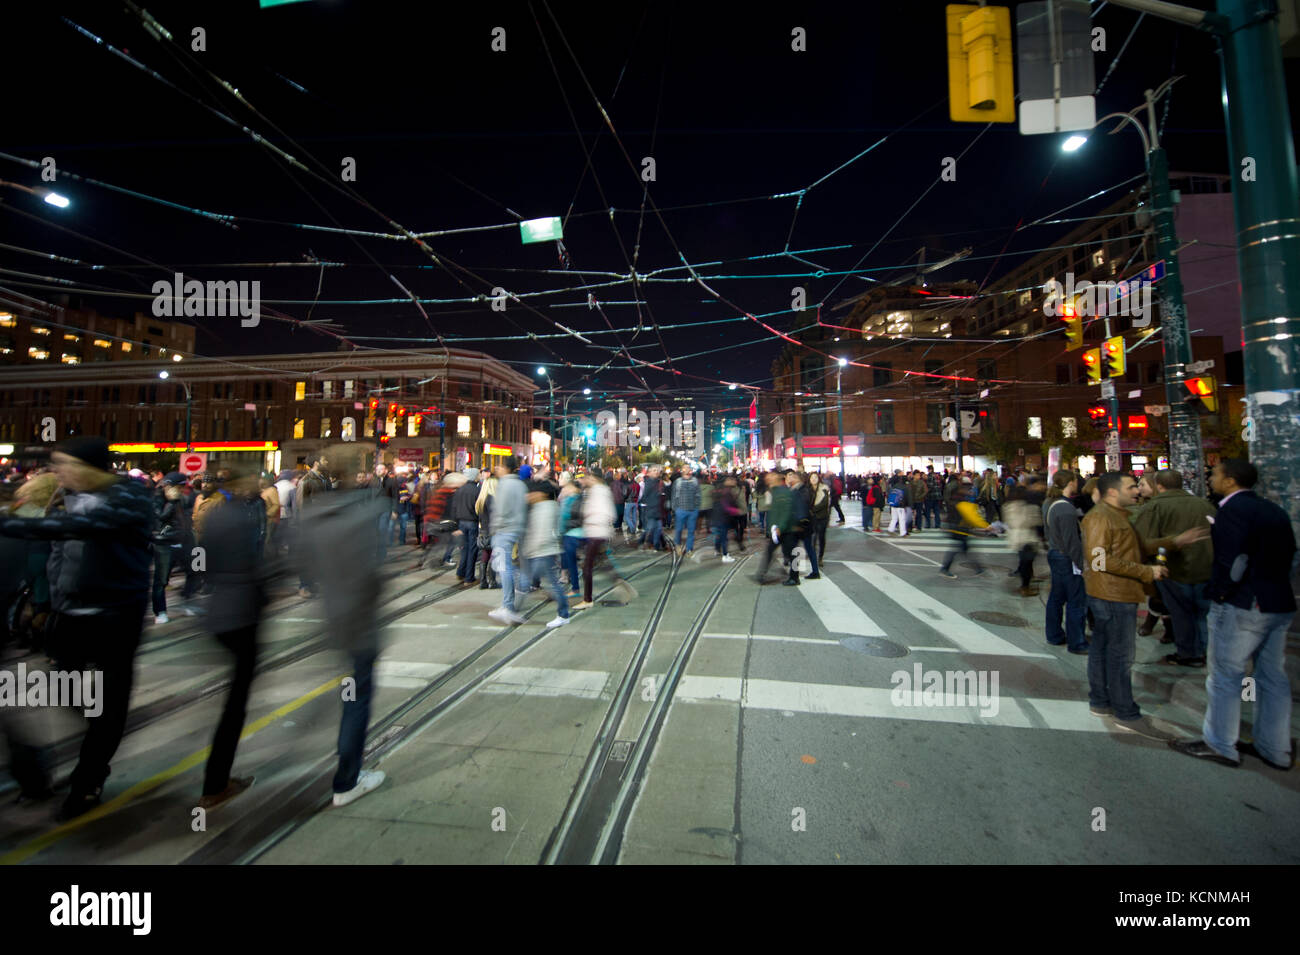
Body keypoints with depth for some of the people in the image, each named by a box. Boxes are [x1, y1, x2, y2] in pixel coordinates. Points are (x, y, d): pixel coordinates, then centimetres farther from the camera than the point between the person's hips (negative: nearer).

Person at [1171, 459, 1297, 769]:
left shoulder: (1234, 509, -16)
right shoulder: (1274, 510, 11)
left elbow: (1233, 560, -20)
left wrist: (1219, 592, -8)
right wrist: (1274, 584, 19)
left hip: (1242, 606, -9)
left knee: (1225, 676, 2)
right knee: (1273, 677, 15)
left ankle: (1220, 745, 12)